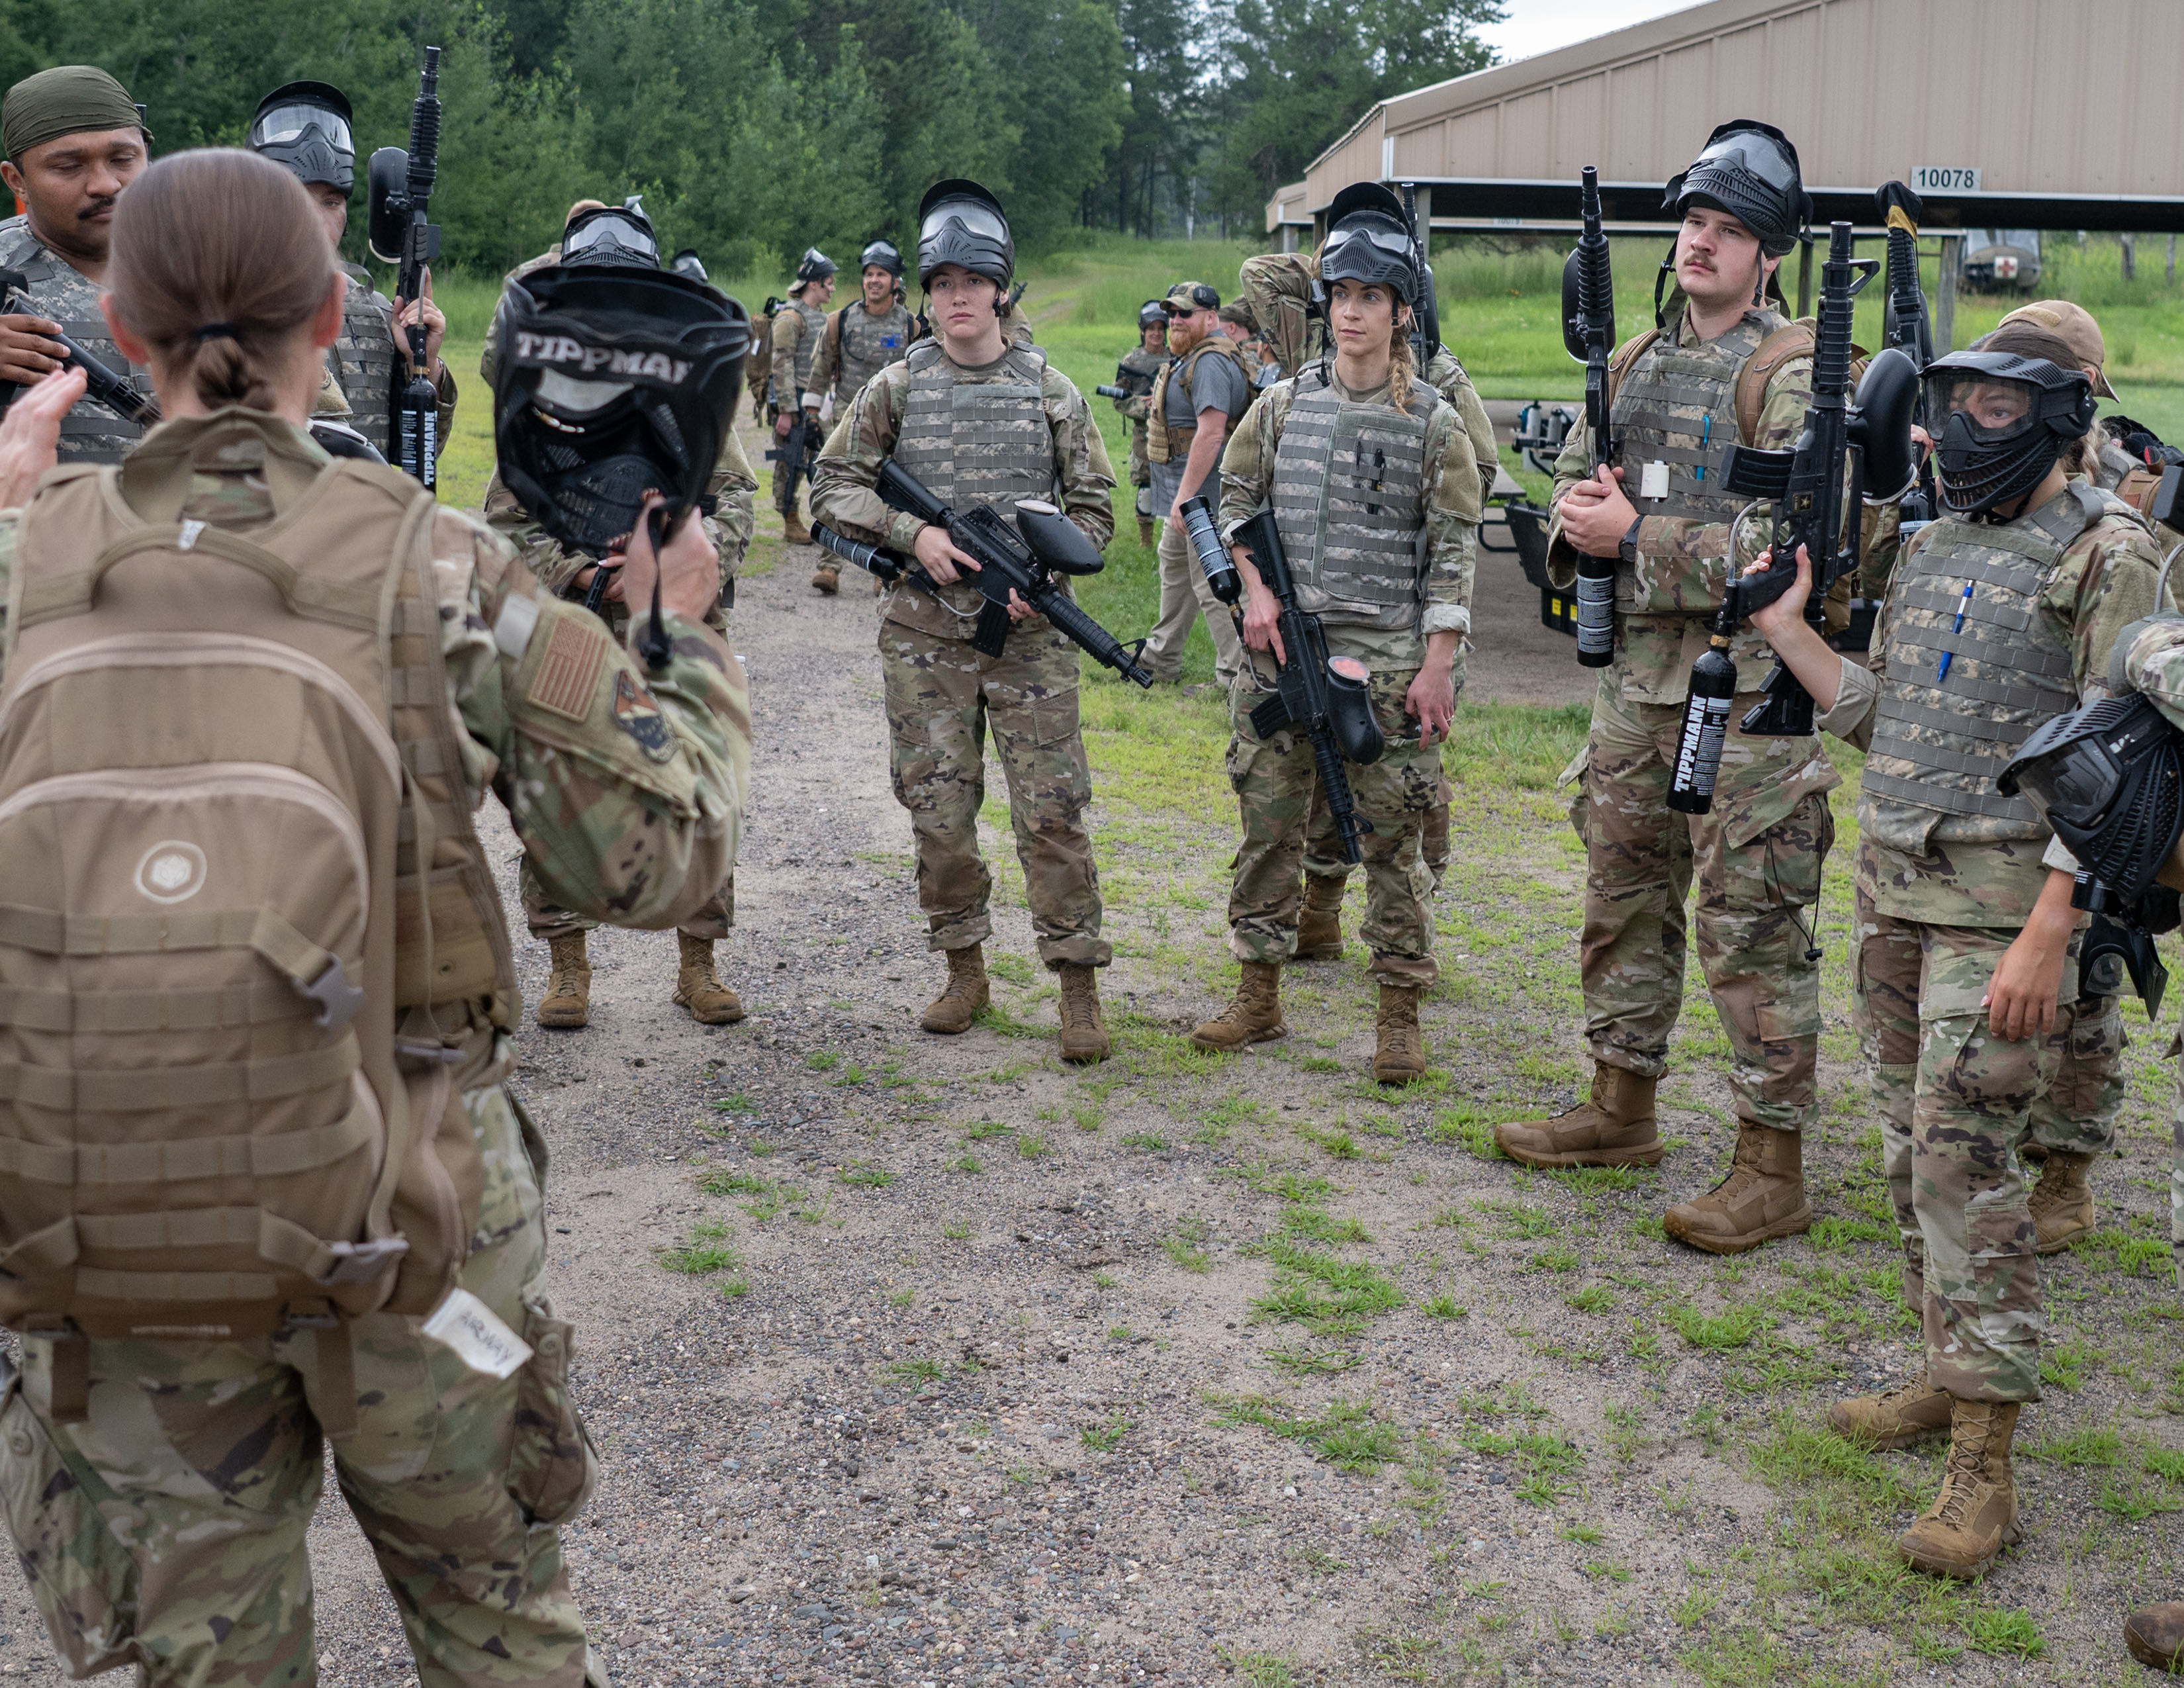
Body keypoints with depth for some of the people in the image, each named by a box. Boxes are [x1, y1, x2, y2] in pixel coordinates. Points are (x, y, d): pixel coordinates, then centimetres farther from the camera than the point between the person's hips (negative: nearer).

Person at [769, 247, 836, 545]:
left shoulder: (822, 316, 16)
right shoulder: (790, 317, -12)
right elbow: (782, 365, -17)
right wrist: (785, 411, -21)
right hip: (793, 400, -8)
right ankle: (791, 524, 3)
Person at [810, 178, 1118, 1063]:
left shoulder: (1050, 390, 4)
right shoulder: (897, 386, 4)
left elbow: (1093, 509, 8)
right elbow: (833, 484, 5)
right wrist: (913, 534, -10)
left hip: (1029, 633, -1)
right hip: (924, 634, 1)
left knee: (1051, 809, -4)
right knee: (937, 809, 5)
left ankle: (1078, 984, 4)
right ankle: (963, 970, 20)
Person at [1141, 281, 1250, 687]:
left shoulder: (1211, 363, -20)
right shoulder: (1189, 357, 16)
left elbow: (1211, 432, -28)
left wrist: (1184, 496, -28)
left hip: (1202, 494, -12)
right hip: (1184, 492, 12)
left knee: (1212, 584, -9)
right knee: (1174, 572, 21)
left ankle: (1238, 676, -5)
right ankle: (1161, 660, 35)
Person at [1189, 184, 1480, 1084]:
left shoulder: (1433, 423, -1)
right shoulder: (1282, 405, 7)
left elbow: (1452, 551, -2)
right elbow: (1235, 501, 14)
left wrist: (1436, 666, -8)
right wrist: (1255, 589, -2)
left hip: (1387, 662, -3)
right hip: (1282, 654, 3)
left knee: (1391, 840, 1)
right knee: (1267, 825, 9)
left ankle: (1400, 1014, 11)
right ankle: (1259, 996, 22)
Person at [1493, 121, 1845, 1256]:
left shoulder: (1794, 376, -9)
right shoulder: (1635, 363, 14)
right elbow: (1567, 489, 19)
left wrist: (1639, 539, -18)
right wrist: (1578, 517, -5)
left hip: (1745, 688, -8)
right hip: (1638, 672, 8)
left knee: (1754, 931, -3)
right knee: (1623, 898, 17)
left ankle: (1772, 1169, 5)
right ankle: (1621, 1109, 32)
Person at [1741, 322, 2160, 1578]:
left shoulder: (2106, 556, -9)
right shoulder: (1934, 549, 15)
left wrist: (2047, 933, -21)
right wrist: (1785, 627, 11)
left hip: (2004, 905, -8)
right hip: (1895, 891, 8)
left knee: (1964, 1158, -12)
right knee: (1916, 1153, 13)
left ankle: (1985, 1463, -7)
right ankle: (1953, 1376, 27)